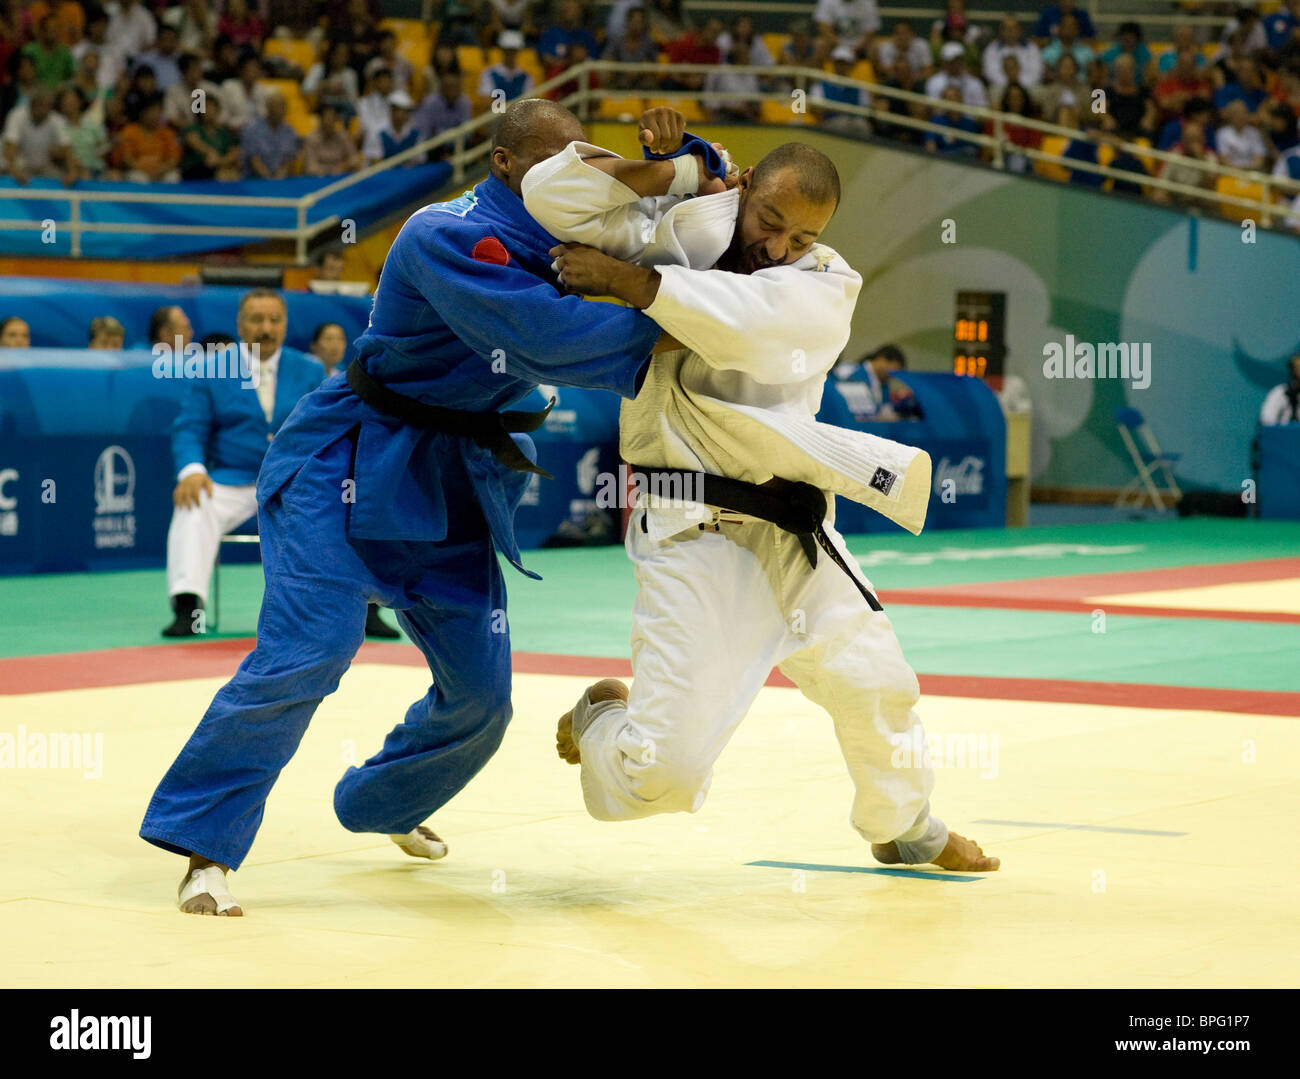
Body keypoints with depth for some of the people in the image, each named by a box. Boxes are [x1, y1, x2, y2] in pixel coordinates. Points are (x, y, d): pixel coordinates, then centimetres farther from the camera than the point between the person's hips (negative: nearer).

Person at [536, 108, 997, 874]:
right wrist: (672, 168, -16)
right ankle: (598, 719, 25)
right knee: (665, 768, -12)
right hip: (692, 531, -4)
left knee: (873, 683, 19)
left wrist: (632, 281, -25)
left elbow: (751, 320, -22)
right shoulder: (676, 235, -3)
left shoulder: (829, 286, 0)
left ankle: (905, 828, 48)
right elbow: (553, 194, -13)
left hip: (791, 527, 4)